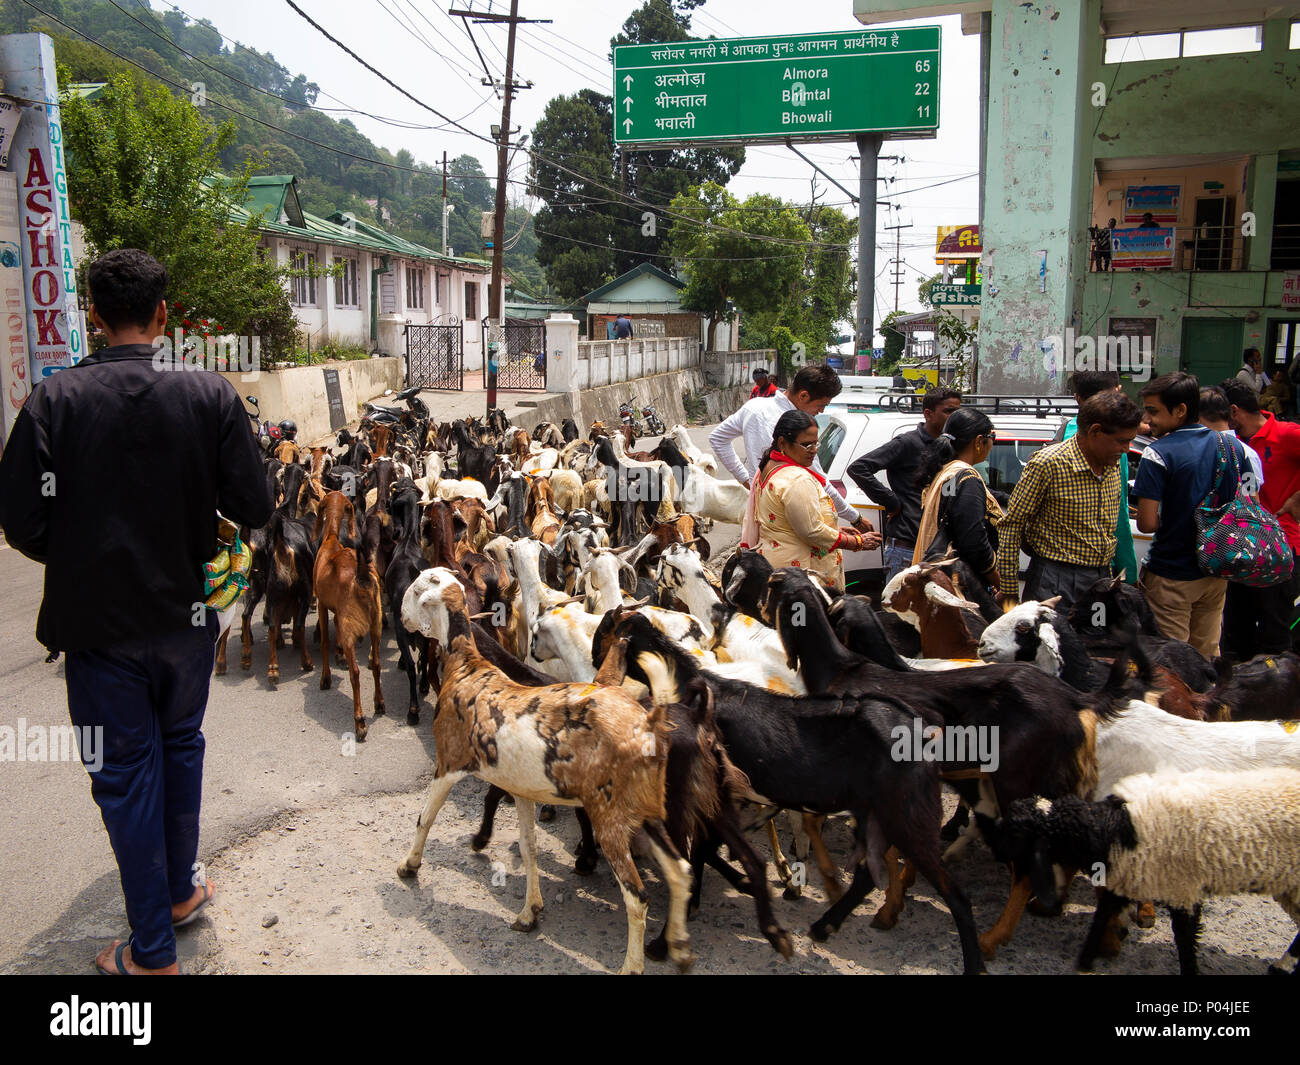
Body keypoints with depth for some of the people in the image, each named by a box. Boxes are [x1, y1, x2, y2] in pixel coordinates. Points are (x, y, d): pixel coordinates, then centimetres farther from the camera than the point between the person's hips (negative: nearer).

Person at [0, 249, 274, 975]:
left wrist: (75, 558, 6)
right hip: (185, 611, 2)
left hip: (98, 619, -1)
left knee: (125, 772, 10)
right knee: (180, 745, 23)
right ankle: (181, 889, 39)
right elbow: (255, 510, -11)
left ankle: (153, 952, 20)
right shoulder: (210, 395, -11)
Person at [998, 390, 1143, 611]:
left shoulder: (1114, 466, 7)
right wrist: (1009, 592, -13)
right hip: (1056, 585, -7)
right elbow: (1011, 525, -13)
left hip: (1102, 580, 7)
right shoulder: (1047, 464, -15)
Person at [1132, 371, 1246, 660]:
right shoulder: (1234, 447, 2)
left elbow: (1147, 523, -20)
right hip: (1217, 573, 6)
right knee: (1207, 656, 18)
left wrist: (1168, 521, 1)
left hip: (1171, 576, -6)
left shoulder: (1158, 454, -18)